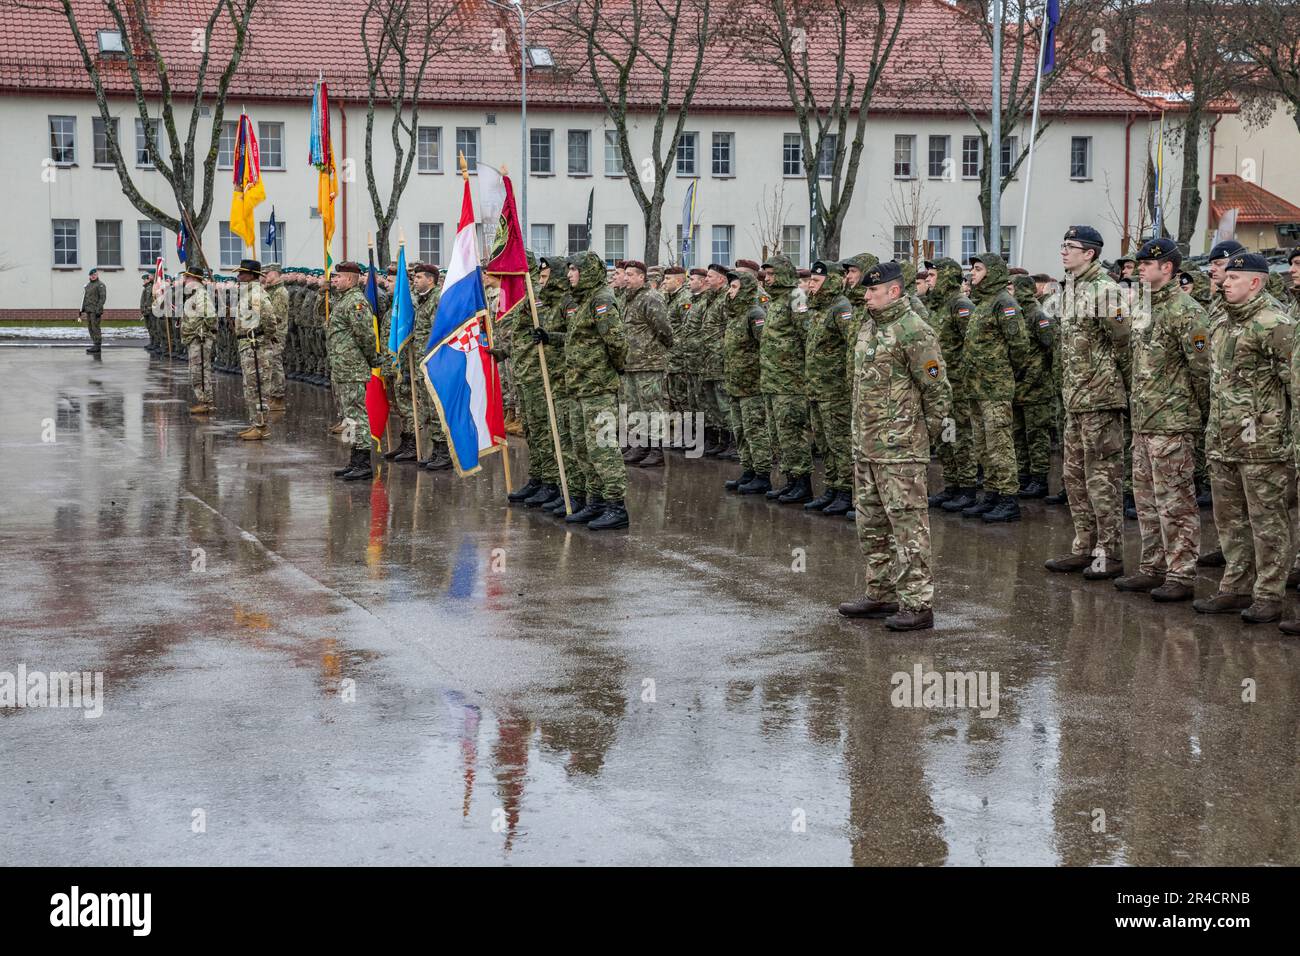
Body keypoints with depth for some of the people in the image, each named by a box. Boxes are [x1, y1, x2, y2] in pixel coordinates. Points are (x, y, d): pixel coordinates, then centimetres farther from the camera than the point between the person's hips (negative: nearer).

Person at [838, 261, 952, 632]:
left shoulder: (914, 332, -14)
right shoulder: (868, 328, 15)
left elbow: (938, 390, -12)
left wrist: (928, 433, -6)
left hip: (899, 448, -10)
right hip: (865, 445, 10)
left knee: (907, 524, -8)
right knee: (871, 524, 16)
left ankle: (918, 604, -7)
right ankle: (881, 594, 26)